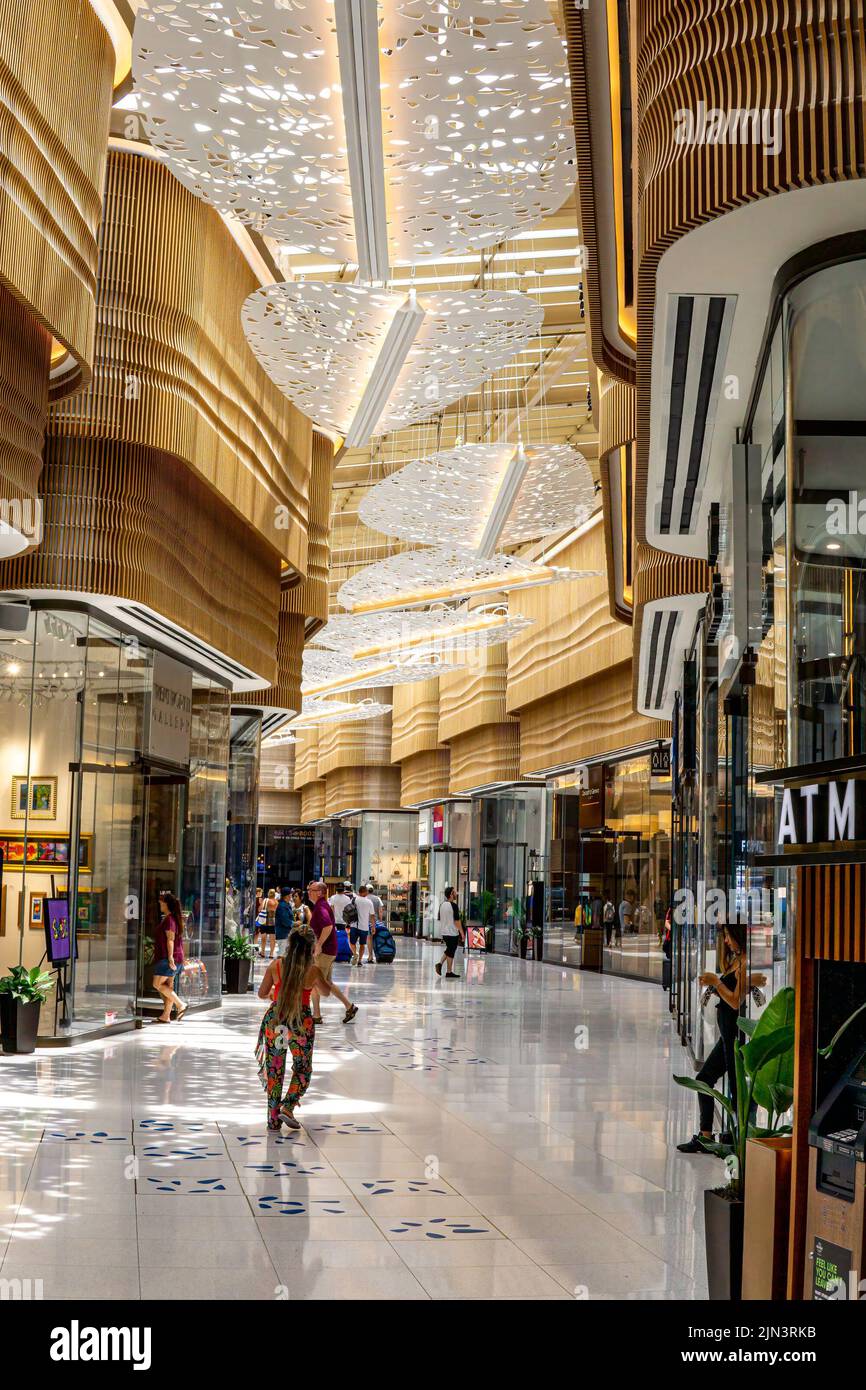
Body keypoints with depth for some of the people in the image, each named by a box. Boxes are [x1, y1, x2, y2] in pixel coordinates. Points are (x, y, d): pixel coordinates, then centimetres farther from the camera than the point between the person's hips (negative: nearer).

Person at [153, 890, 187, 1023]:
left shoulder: (169, 919, -12)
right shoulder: (174, 918, 18)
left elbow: (170, 939, -19)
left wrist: (170, 957, -24)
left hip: (168, 958, -10)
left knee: (157, 984, -10)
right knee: (168, 987, 8)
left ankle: (181, 1005, -14)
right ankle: (166, 1016, 6)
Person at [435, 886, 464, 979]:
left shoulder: (442, 905, 8)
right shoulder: (453, 905, -15)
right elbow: (457, 920, -17)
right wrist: (462, 933, -12)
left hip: (443, 932, 7)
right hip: (452, 932, -7)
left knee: (449, 950, 20)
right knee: (451, 951, 1)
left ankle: (440, 963, 2)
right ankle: (449, 972, 5)